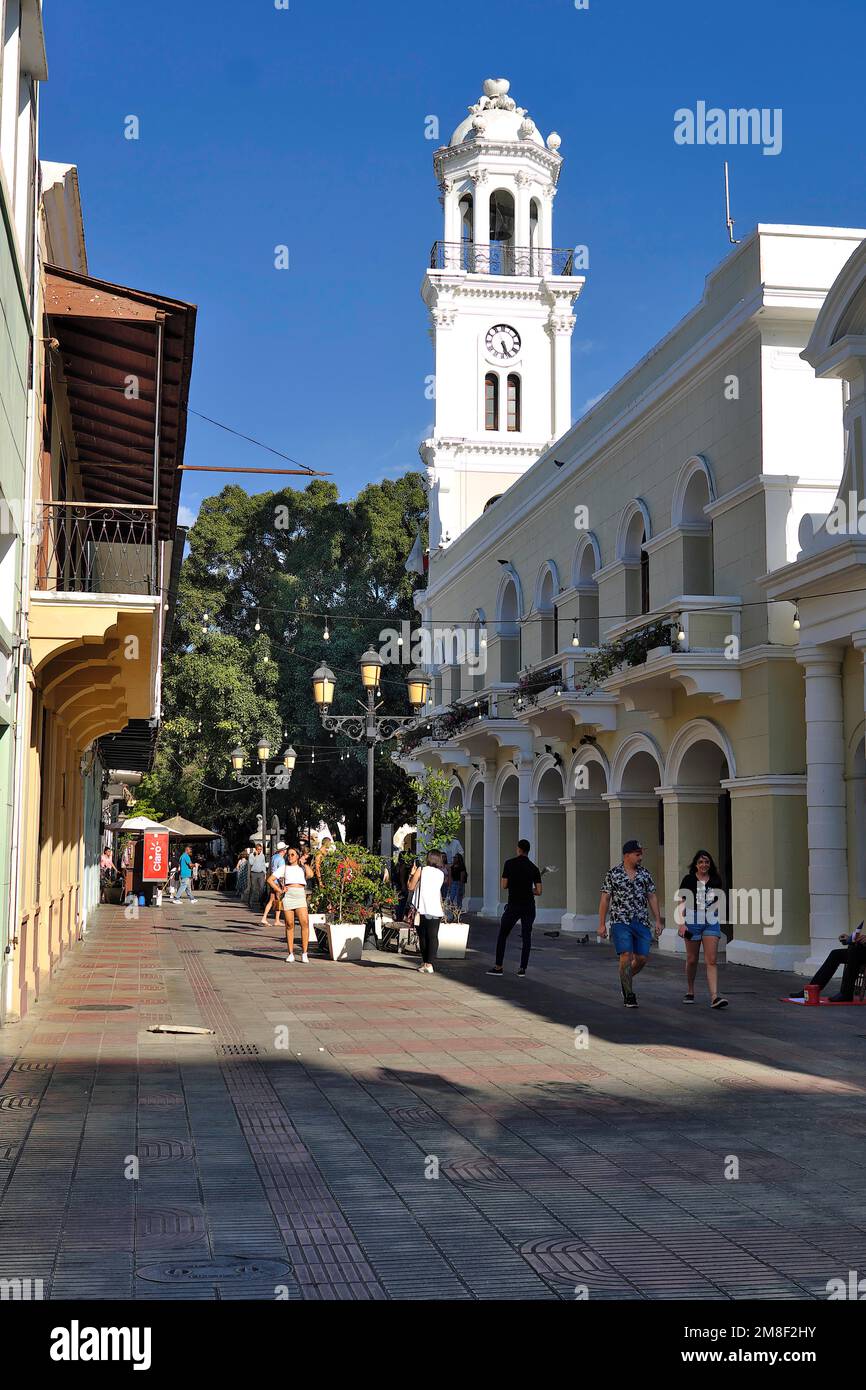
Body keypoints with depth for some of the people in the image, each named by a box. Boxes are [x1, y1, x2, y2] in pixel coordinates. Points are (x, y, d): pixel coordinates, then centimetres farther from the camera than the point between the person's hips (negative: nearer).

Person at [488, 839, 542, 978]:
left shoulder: (509, 863, -5)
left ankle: (498, 967, 9)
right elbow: (539, 892, -2)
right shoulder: (534, 868, 1)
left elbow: (504, 885, -3)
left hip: (513, 906, -2)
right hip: (529, 907, 2)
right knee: (526, 937, 9)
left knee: (502, 935, 10)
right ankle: (523, 968, 3)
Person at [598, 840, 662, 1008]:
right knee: (626, 956, -12)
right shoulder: (613, 873, -1)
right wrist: (602, 924, -3)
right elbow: (605, 899, 1)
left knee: (642, 958, 2)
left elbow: (652, 897, 12)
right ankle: (629, 994, -3)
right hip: (621, 921, -4)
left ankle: (625, 979, 30)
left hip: (642, 922, 4)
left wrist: (658, 920, 5)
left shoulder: (645, 873, 9)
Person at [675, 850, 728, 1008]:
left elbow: (720, 900, 19)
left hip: (711, 922, 2)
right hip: (693, 921, -2)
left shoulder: (715, 880, 7)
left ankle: (714, 997, -14)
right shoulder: (689, 879, -2)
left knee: (712, 961, -8)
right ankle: (690, 992, 29)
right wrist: (681, 923, -11)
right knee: (692, 959, 9)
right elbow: (681, 903, -3)